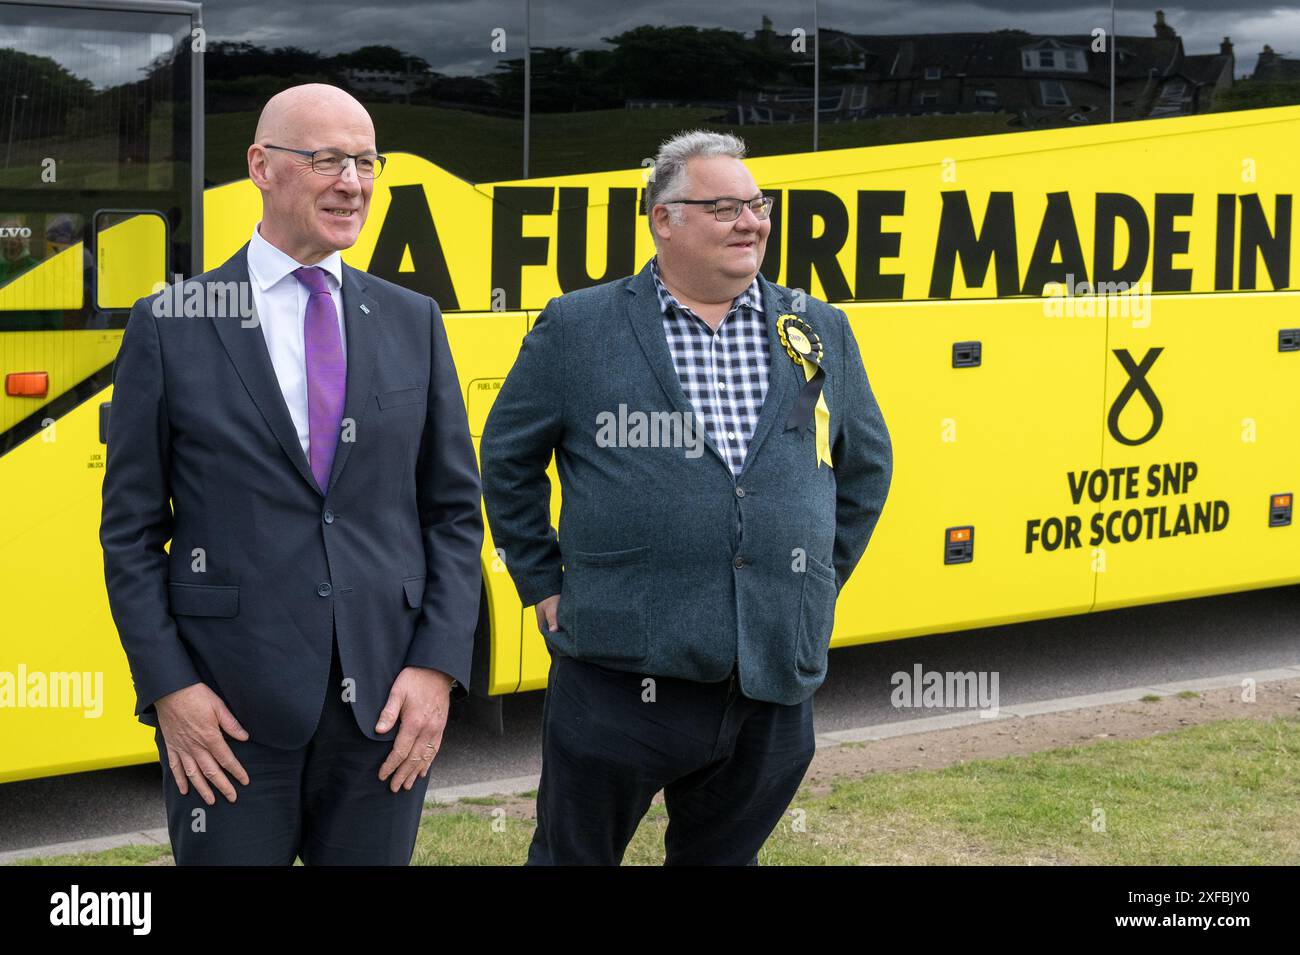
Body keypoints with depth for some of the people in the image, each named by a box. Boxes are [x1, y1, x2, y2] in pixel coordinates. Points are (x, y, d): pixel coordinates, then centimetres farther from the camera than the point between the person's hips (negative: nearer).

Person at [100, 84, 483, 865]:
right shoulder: (171, 327, 0)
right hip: (230, 711, -2)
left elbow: (455, 511, 9)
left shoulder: (413, 323, 9)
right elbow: (132, 530, 1)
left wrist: (438, 667, -2)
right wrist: (168, 688, -8)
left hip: (386, 706, 3)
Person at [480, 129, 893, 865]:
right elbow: (509, 458, 9)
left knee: (724, 855, 13)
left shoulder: (821, 333, 10)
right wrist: (543, 586, 7)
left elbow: (866, 467, 21)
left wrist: (818, 589, 16)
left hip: (774, 685, 3)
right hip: (622, 676, -3)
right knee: (572, 854, 6)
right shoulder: (576, 329, 1)